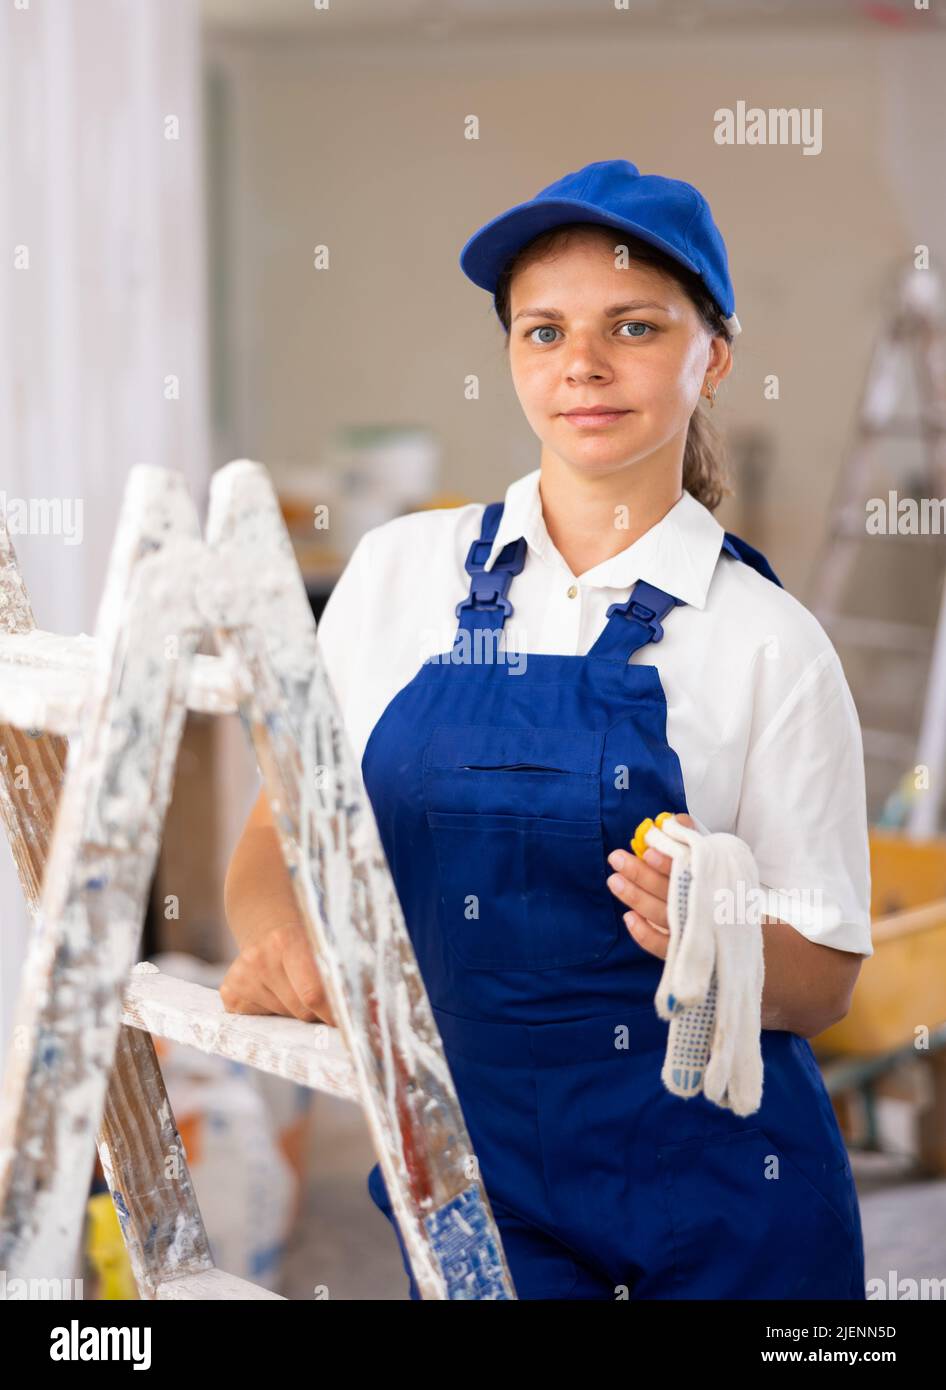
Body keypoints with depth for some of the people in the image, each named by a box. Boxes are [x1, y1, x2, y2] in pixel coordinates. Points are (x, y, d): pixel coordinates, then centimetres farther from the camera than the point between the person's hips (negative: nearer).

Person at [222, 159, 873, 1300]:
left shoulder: (767, 638, -5)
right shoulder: (402, 569, 2)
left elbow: (821, 985, -2)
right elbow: (280, 833, 5)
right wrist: (278, 937, -17)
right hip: (464, 1176, 1)